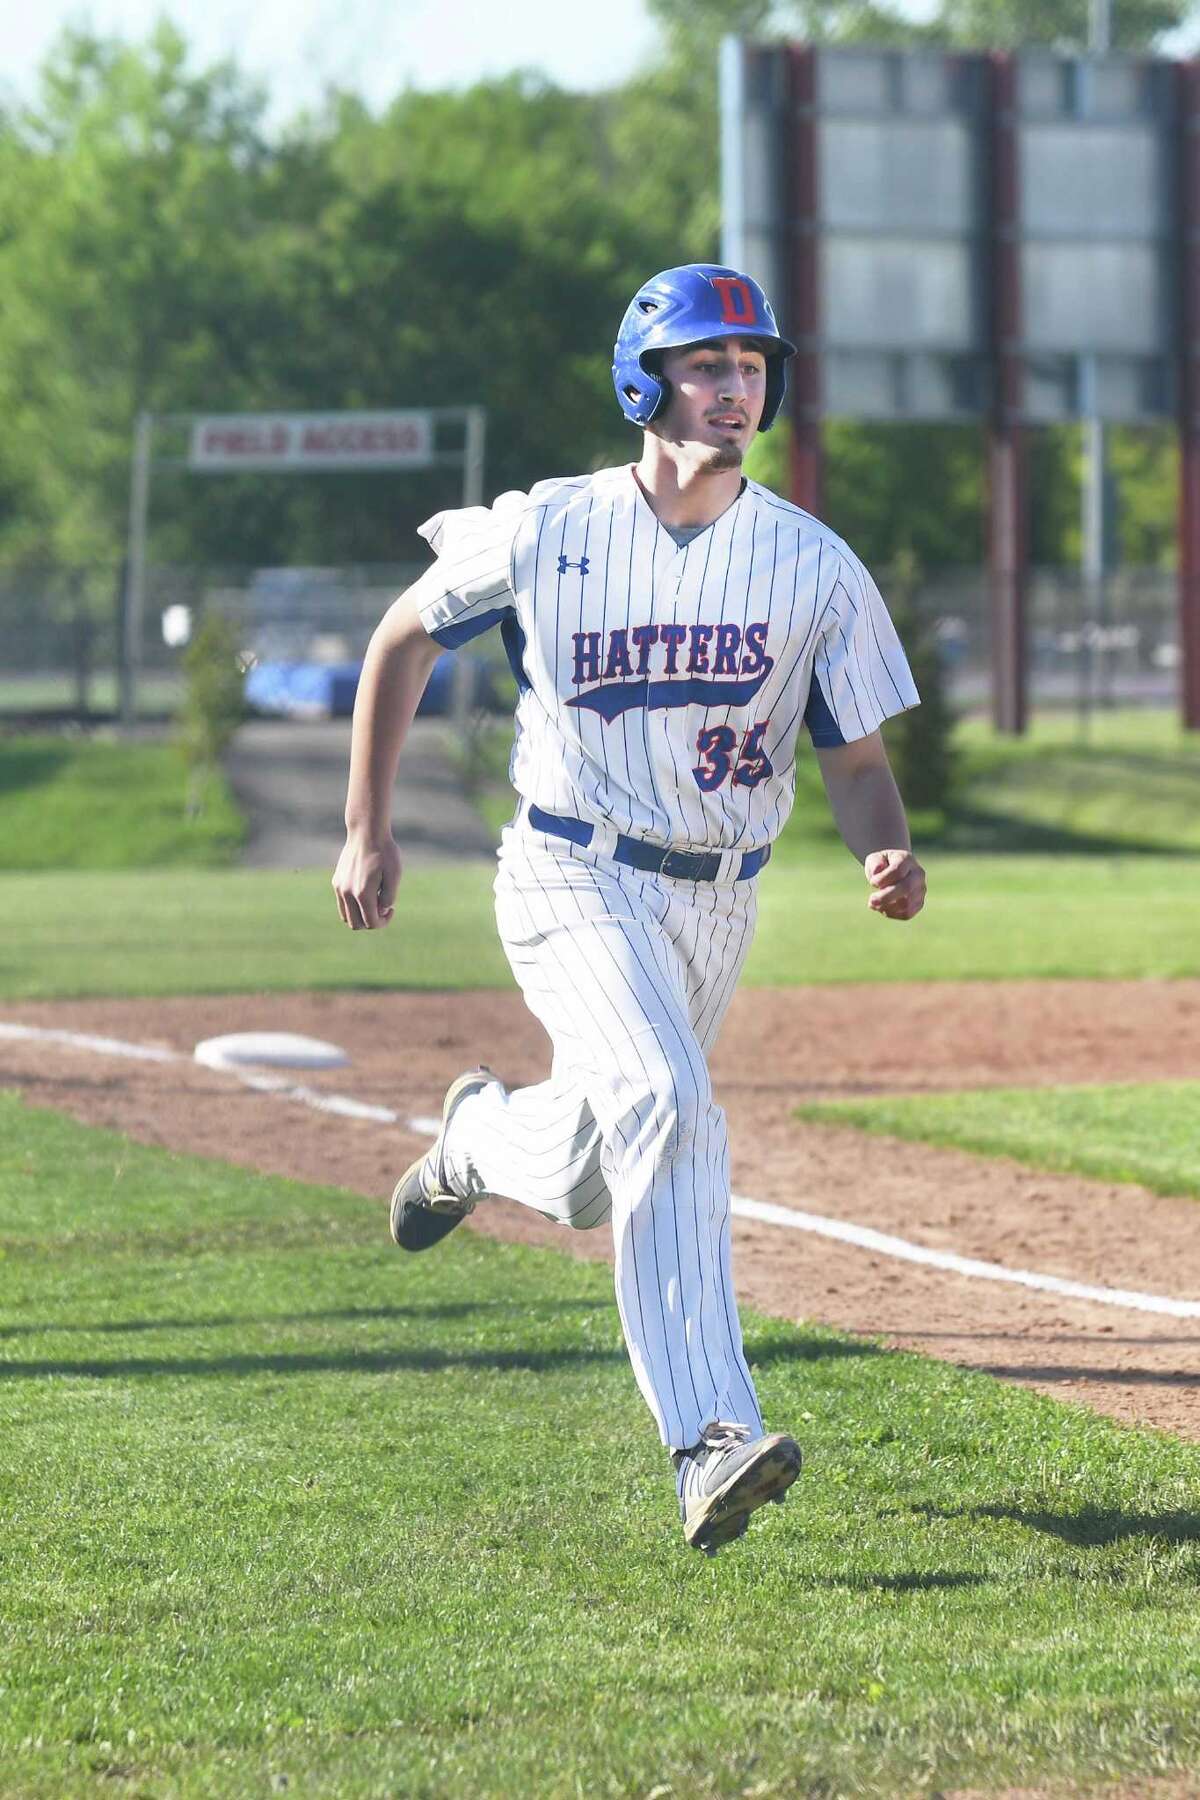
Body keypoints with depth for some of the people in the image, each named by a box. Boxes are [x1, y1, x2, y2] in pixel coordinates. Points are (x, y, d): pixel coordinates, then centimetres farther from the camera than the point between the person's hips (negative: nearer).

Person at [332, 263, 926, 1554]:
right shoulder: (548, 531, -7)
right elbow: (404, 638, 8)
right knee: (665, 1107, -28)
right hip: (573, 880, -4)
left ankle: (478, 1139, 52)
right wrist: (366, 830, 8)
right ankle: (712, 1444, -28)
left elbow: (856, 757, 2)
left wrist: (887, 854, -21)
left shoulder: (816, 566, -2)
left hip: (717, 902, 4)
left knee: (586, 1182, 15)